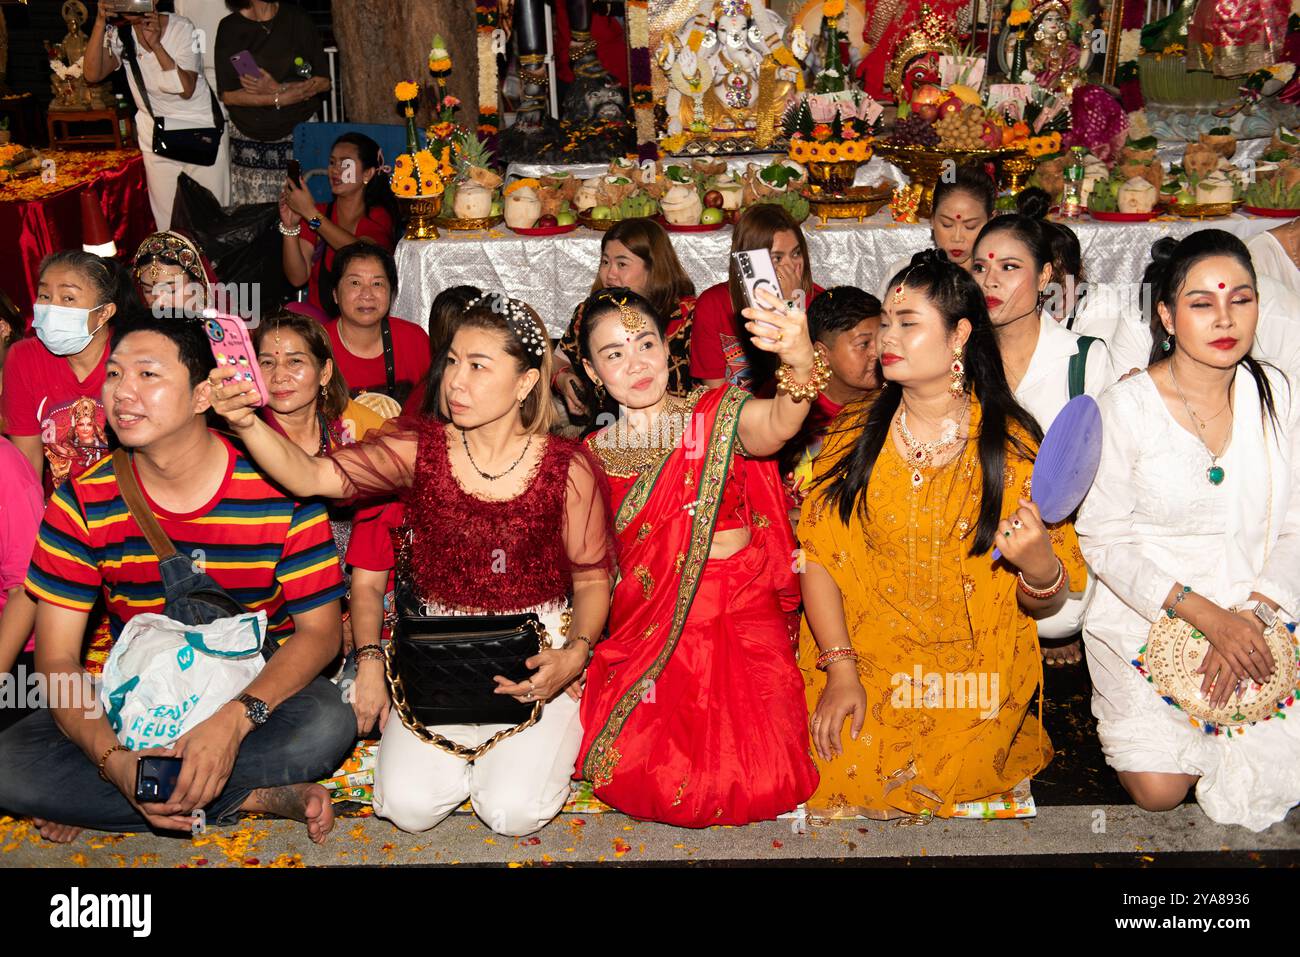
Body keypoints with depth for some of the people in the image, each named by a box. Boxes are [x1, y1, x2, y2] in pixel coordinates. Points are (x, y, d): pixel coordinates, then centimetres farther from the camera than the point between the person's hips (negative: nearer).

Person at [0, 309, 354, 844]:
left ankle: (95, 806, -16)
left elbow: (320, 629, -12)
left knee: (327, 725, -33)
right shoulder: (84, 503, -8)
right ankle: (261, 797, -17)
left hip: (256, 689, -2)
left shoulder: (277, 488, -14)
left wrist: (234, 719, -29)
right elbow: (57, 658, -9)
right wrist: (114, 759, -28)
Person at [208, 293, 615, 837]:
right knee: (409, 805, -14)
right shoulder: (420, 449, -6)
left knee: (513, 811, -18)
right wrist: (245, 422, -36)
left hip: (535, 651, -2)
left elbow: (591, 577, -2)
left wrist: (576, 653, -20)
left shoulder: (567, 468, -9)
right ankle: (474, 743, 20)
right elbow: (313, 476, -18)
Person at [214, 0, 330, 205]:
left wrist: (277, 89, -13)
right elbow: (227, 95, -3)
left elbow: (323, 81, 1)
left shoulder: (297, 18, 5)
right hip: (250, 140, 0)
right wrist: (282, 99, -13)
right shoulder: (231, 27, 2)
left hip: (299, 132, 0)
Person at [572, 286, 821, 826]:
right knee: (635, 776, -15)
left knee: (757, 782, -16)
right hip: (648, 630, 2)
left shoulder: (718, 416, -4)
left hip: (743, 618, -2)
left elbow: (775, 427, -28)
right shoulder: (594, 455, 5)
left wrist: (800, 365, -51)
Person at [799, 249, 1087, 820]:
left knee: (942, 781, -17)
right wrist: (841, 668, -13)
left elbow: (1046, 605, -2)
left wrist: (1039, 567, -25)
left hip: (974, 668, -1)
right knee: (841, 774, -17)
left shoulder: (1013, 445, -2)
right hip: (864, 659, 1)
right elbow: (818, 557, -2)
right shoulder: (855, 437, 4)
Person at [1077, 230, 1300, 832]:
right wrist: (1206, 615, -18)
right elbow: (1102, 540, -10)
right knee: (1158, 790, -14)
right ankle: (1128, 716, 17)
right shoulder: (1126, 407, -10)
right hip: (1145, 619, -3)